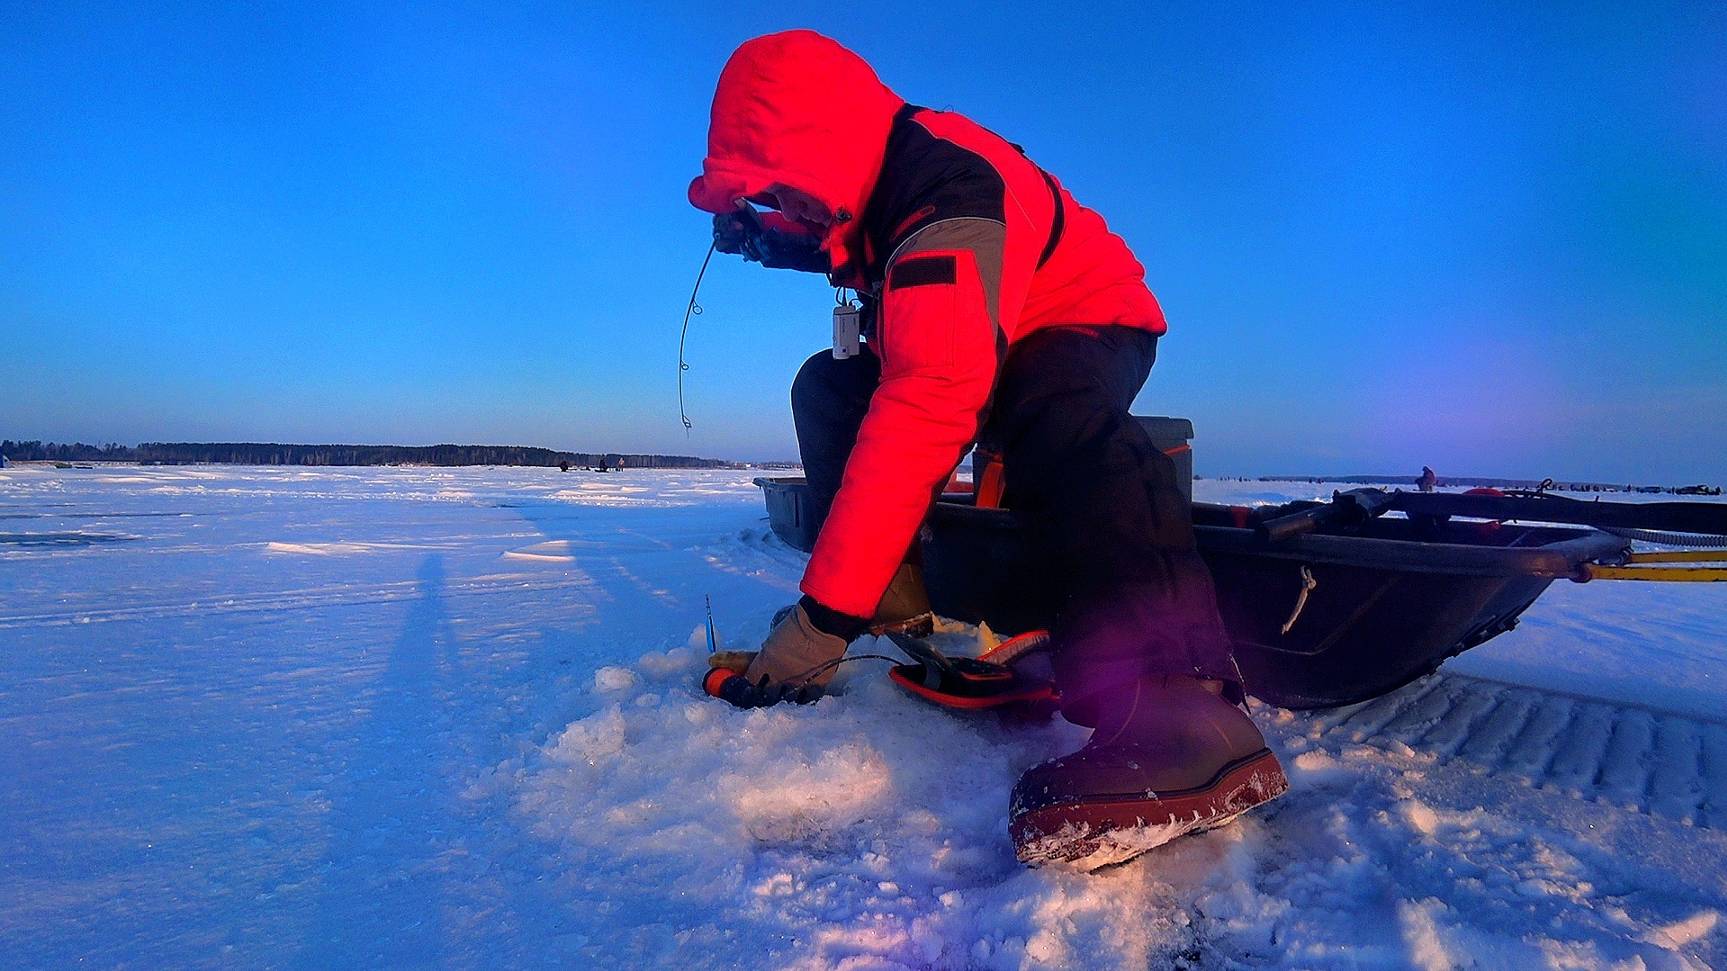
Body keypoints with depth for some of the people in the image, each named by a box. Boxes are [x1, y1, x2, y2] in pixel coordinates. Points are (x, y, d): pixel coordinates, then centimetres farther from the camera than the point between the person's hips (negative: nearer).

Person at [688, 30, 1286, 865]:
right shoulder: (872, 194, -3)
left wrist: (826, 612, -43)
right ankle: (898, 596, -13)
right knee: (827, 384, -3)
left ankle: (1180, 712, -53)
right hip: (982, 343, 8)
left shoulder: (947, 200, -32)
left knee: (1053, 418, -40)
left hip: (1084, 326, -8)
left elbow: (929, 404, -43)